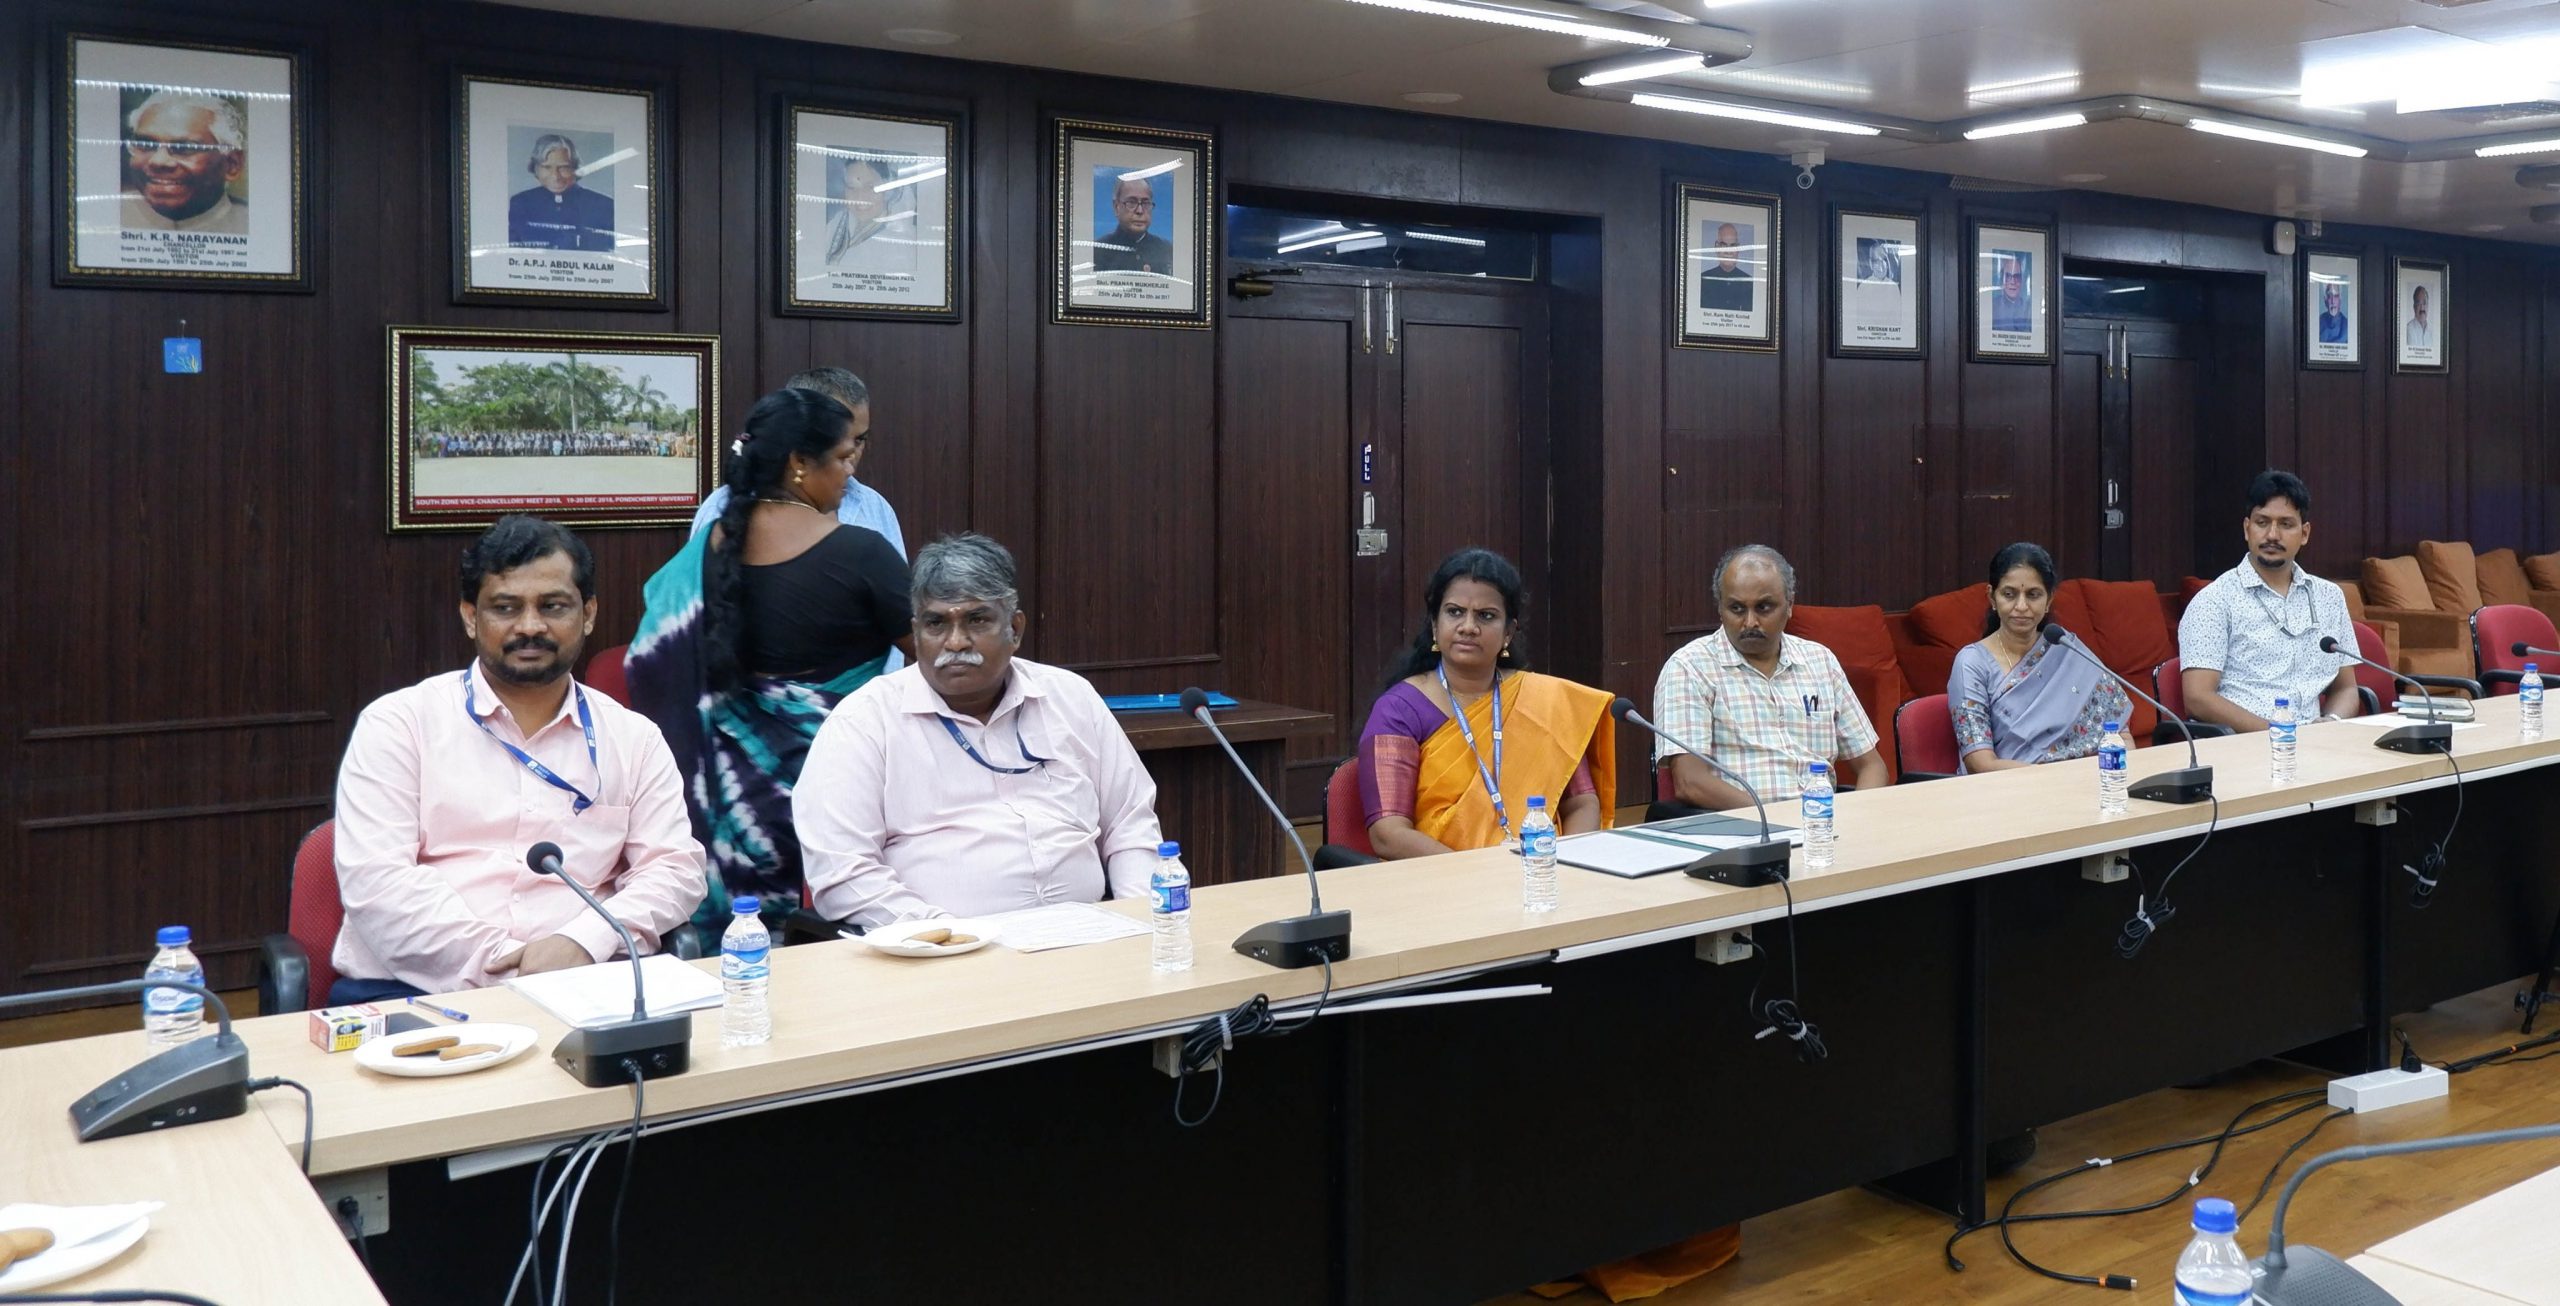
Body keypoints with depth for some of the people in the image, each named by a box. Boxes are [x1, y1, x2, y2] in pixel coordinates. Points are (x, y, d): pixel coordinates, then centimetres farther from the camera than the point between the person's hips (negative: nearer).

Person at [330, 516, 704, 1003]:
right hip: (411, 991, -1)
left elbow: (675, 867, 7)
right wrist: (501, 963, -14)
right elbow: (375, 880, -4)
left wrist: (584, 943, -12)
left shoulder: (634, 737, 16)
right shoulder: (397, 723, 7)